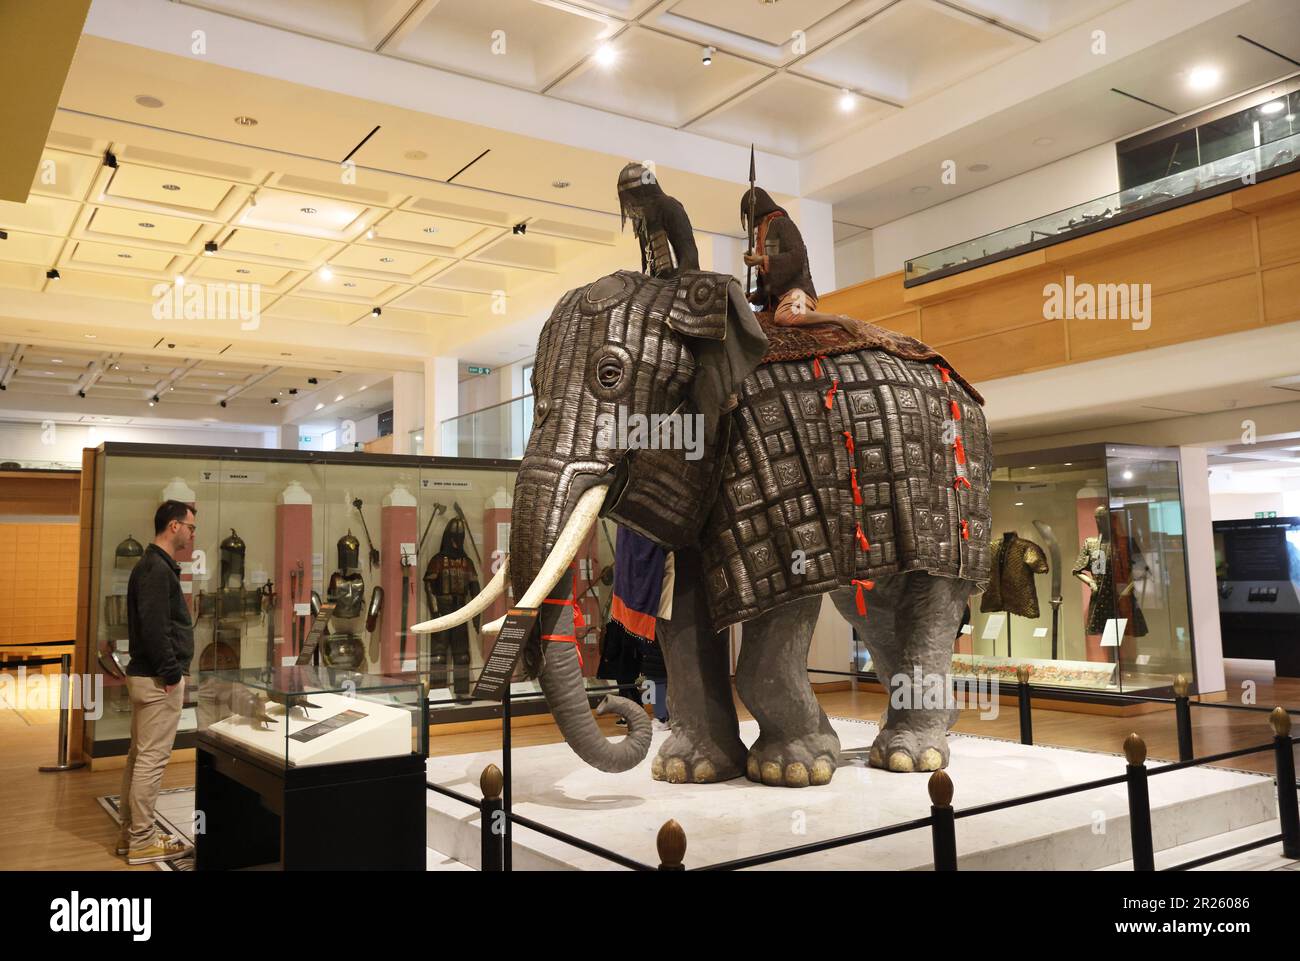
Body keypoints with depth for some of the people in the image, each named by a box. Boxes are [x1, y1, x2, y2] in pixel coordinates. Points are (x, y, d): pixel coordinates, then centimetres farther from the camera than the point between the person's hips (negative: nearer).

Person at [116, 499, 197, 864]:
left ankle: (131, 832, 24)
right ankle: (142, 841, 4)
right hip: (159, 680, -11)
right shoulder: (157, 568, -16)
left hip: (147, 675, 11)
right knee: (152, 760, -3)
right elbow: (153, 628, -24)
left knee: (139, 757, 15)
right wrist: (170, 673, -18)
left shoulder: (153, 565, 16)